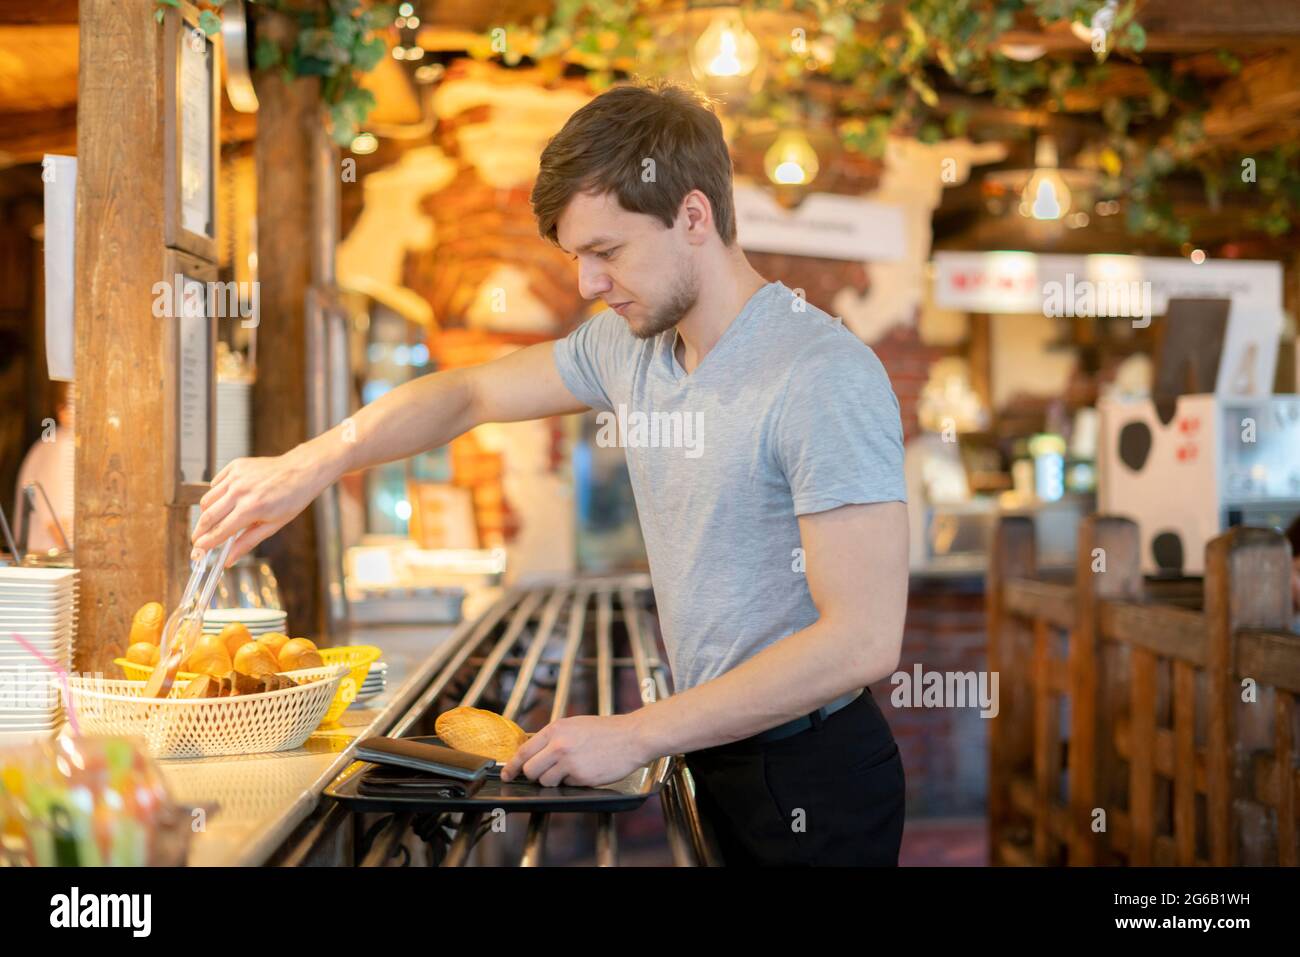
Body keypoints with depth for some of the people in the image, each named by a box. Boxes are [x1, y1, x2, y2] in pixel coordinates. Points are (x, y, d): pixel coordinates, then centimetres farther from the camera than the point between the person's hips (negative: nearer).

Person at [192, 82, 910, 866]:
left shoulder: (824, 376, -23)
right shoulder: (626, 345, 3)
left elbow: (863, 641, -26)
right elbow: (471, 394, 17)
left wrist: (634, 736, -22)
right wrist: (307, 467, 4)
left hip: (811, 778, -7)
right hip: (716, 754, 7)